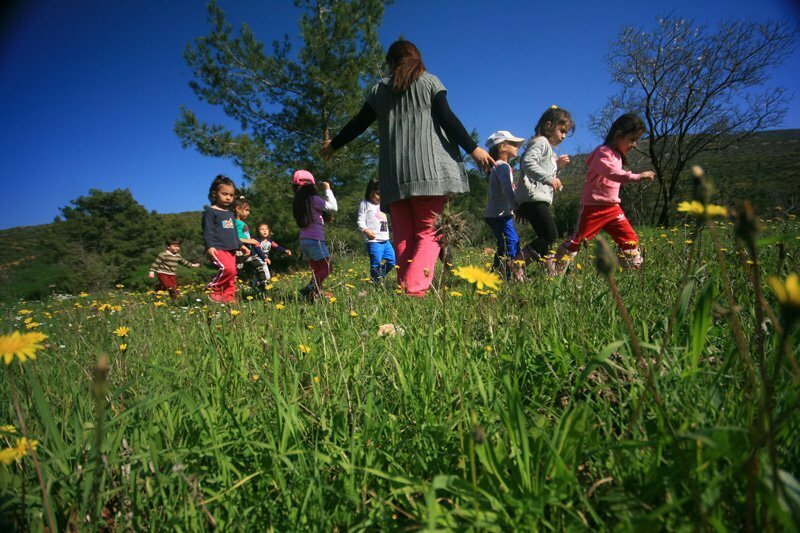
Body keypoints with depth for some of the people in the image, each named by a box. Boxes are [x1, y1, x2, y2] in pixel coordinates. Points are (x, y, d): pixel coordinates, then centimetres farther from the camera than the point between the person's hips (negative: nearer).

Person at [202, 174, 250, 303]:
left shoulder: (230, 214, 20)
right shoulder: (210, 211, -4)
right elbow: (207, 231, -11)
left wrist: (240, 245, 24)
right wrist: (209, 246, -22)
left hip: (230, 249, 8)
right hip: (217, 249, -8)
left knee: (232, 275, 6)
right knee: (228, 269, -26)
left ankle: (229, 297, 14)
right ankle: (214, 289, -9)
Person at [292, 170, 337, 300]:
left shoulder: (298, 202, 11)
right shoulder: (313, 199, -11)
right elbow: (334, 207, -7)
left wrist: (324, 193, 17)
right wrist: (327, 190, 1)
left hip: (304, 240, 8)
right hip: (315, 240, -8)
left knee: (316, 270, 11)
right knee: (327, 267, -2)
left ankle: (314, 292, -1)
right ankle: (308, 289, -16)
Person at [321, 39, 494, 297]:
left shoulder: (379, 89, 18)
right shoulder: (430, 81, 11)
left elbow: (358, 123, 21)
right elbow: (447, 118, -1)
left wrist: (333, 145, 36)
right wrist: (473, 148, -1)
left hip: (395, 174, 3)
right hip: (429, 169, -2)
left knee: (404, 236, 6)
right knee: (429, 233, -4)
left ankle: (405, 288, -4)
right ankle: (416, 289, -22)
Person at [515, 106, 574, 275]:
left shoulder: (548, 147, 29)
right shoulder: (540, 142, -4)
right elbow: (528, 163, -22)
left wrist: (557, 165, 20)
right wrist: (549, 178, -26)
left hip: (539, 199, 11)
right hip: (533, 198, -11)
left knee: (547, 236, 12)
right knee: (551, 235, -17)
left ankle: (551, 270, 17)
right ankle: (517, 262, -18)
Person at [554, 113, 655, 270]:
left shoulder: (617, 155, 16)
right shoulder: (603, 152, -13)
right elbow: (613, 174, -29)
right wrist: (638, 176, -33)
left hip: (612, 207, 8)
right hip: (593, 206, -8)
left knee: (630, 239, 5)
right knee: (577, 239, -4)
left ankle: (635, 269, 16)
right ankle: (556, 270, 4)